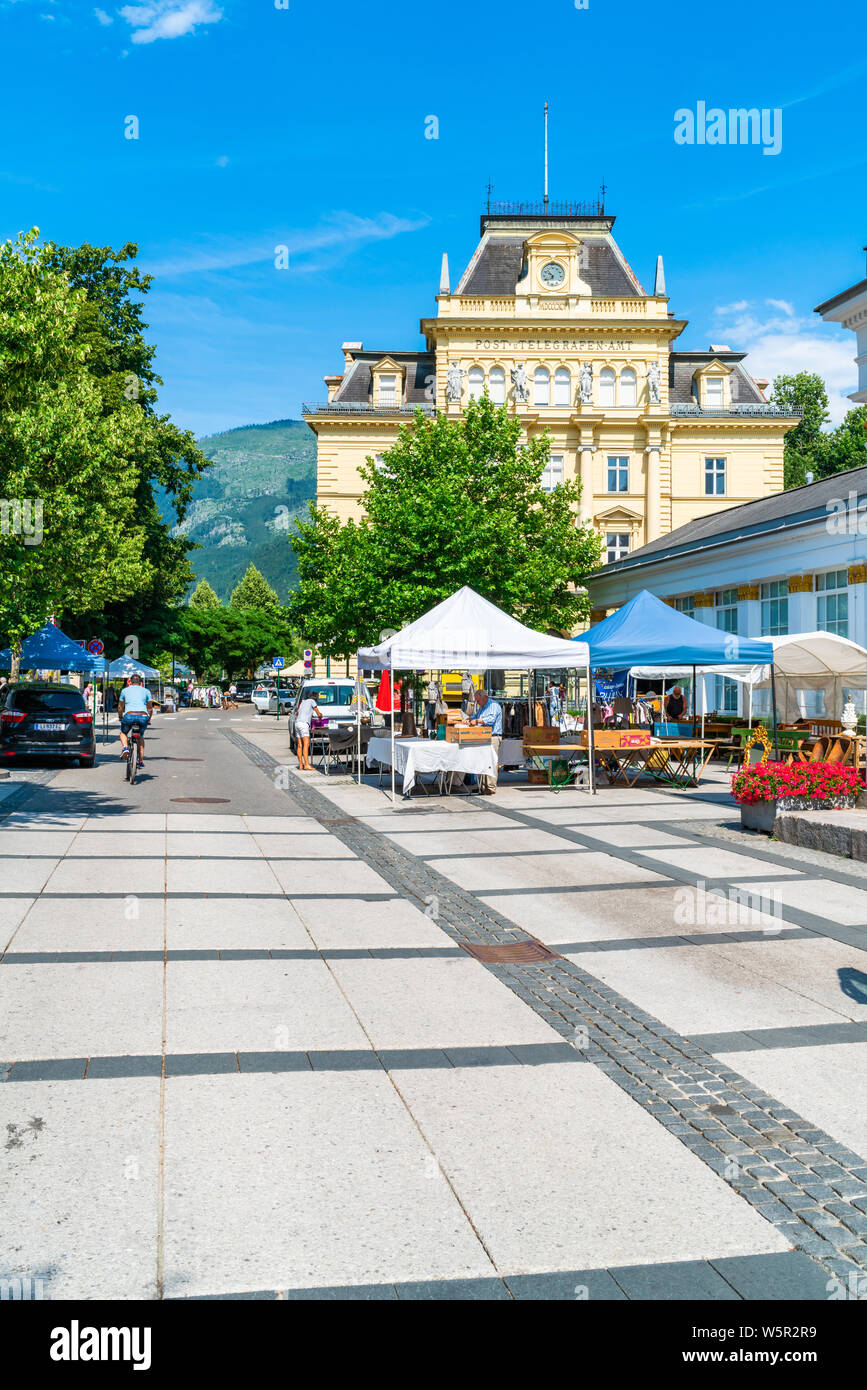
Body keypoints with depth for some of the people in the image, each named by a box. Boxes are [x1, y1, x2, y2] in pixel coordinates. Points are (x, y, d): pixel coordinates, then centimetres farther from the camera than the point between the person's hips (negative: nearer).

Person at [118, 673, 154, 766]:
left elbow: (120, 707, 26)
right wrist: (148, 720, 37)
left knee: (123, 733, 27)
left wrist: (121, 718, 42)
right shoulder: (146, 691, 20)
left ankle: (125, 747, -4)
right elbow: (150, 708, 22)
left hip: (129, 715, -1)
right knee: (140, 736, 27)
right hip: (143, 716, 1)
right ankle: (141, 761, 24)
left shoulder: (125, 690, 20)